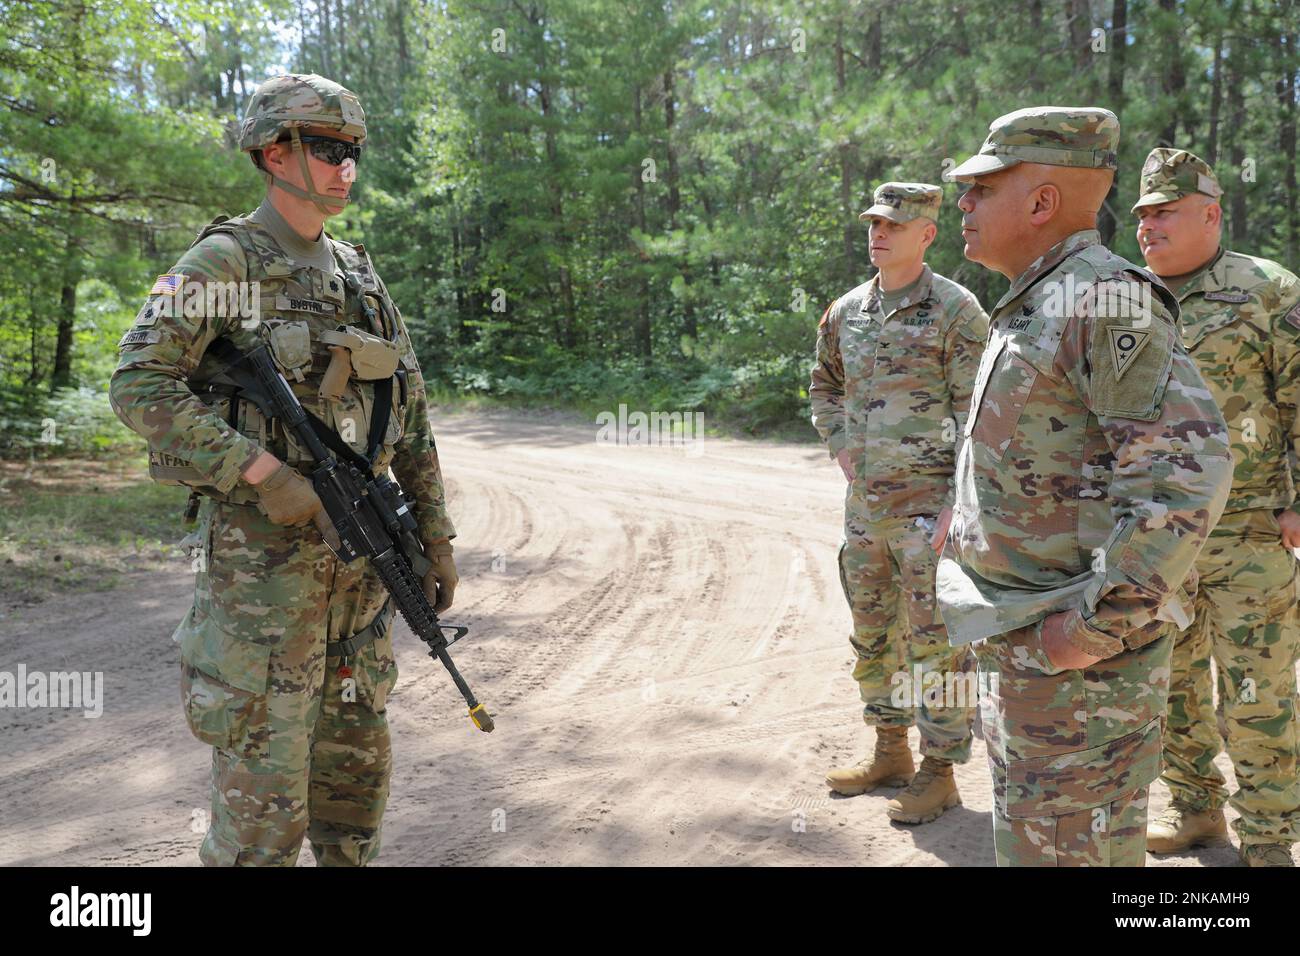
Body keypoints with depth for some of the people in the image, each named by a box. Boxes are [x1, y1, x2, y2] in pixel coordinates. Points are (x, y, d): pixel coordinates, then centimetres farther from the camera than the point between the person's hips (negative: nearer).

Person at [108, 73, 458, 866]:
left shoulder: (361, 276, 13)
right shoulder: (224, 262, -7)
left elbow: (411, 415, 15)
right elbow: (139, 386, -15)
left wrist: (437, 535, 11)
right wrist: (263, 474, -22)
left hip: (358, 549, 7)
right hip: (262, 552, -6)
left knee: (356, 754, 15)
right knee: (264, 771, -1)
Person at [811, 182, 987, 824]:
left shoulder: (956, 311, -8)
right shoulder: (846, 312, 11)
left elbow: (977, 413, -10)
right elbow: (824, 385, 27)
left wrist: (957, 506, -16)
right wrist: (840, 447, 12)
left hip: (929, 503, -7)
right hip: (864, 501, 7)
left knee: (935, 640, 0)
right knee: (873, 634, 16)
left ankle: (939, 773, 13)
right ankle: (890, 753, 32)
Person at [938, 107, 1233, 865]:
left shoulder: (1104, 300, -18)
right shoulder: (1031, 309, 14)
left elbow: (1188, 468, -27)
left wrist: (1097, 624, -26)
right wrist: (975, 515, 17)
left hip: (1078, 658, -10)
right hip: (1024, 648, 10)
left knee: (1061, 848, 1)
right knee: (1027, 832, 22)